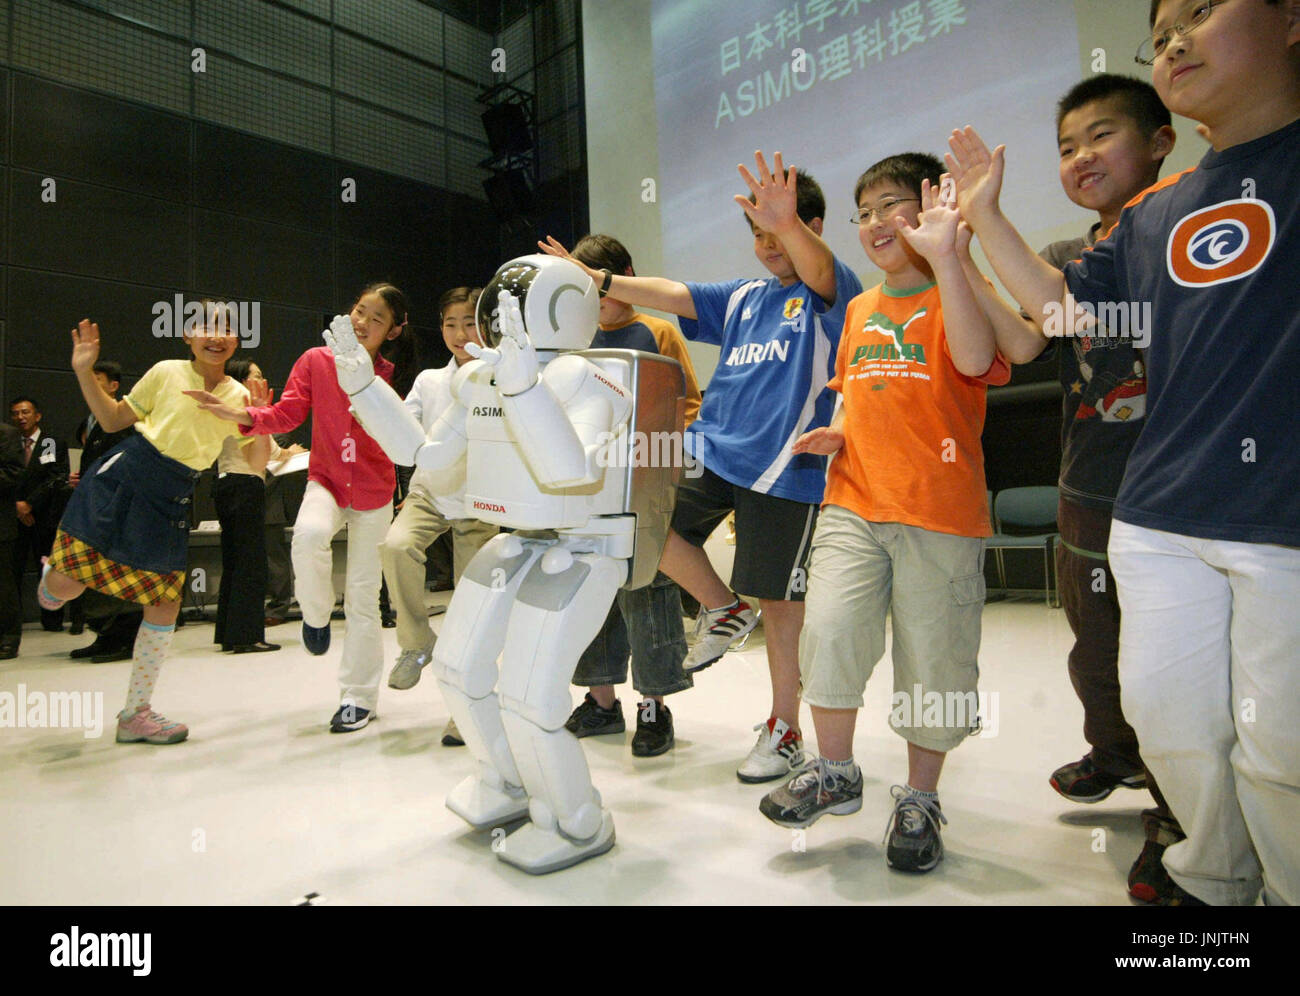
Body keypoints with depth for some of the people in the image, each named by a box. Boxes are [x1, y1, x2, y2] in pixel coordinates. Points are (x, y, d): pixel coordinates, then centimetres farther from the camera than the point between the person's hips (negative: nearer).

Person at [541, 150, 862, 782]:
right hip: (711, 449, 6)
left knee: (778, 599, 2)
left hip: (784, 468, -6)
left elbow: (816, 264, -23)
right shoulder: (742, 298, 18)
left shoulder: (829, 292, 0)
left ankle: (783, 726, 22)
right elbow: (673, 296, 13)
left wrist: (789, 223, -45)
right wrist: (597, 280, 2)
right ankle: (722, 609, 13)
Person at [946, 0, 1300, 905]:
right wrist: (986, 217, 15)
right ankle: (1214, 880, 35)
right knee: (1168, 717, 13)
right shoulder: (1153, 216, 14)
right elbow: (1066, 309, 18)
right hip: (1160, 516, 5)